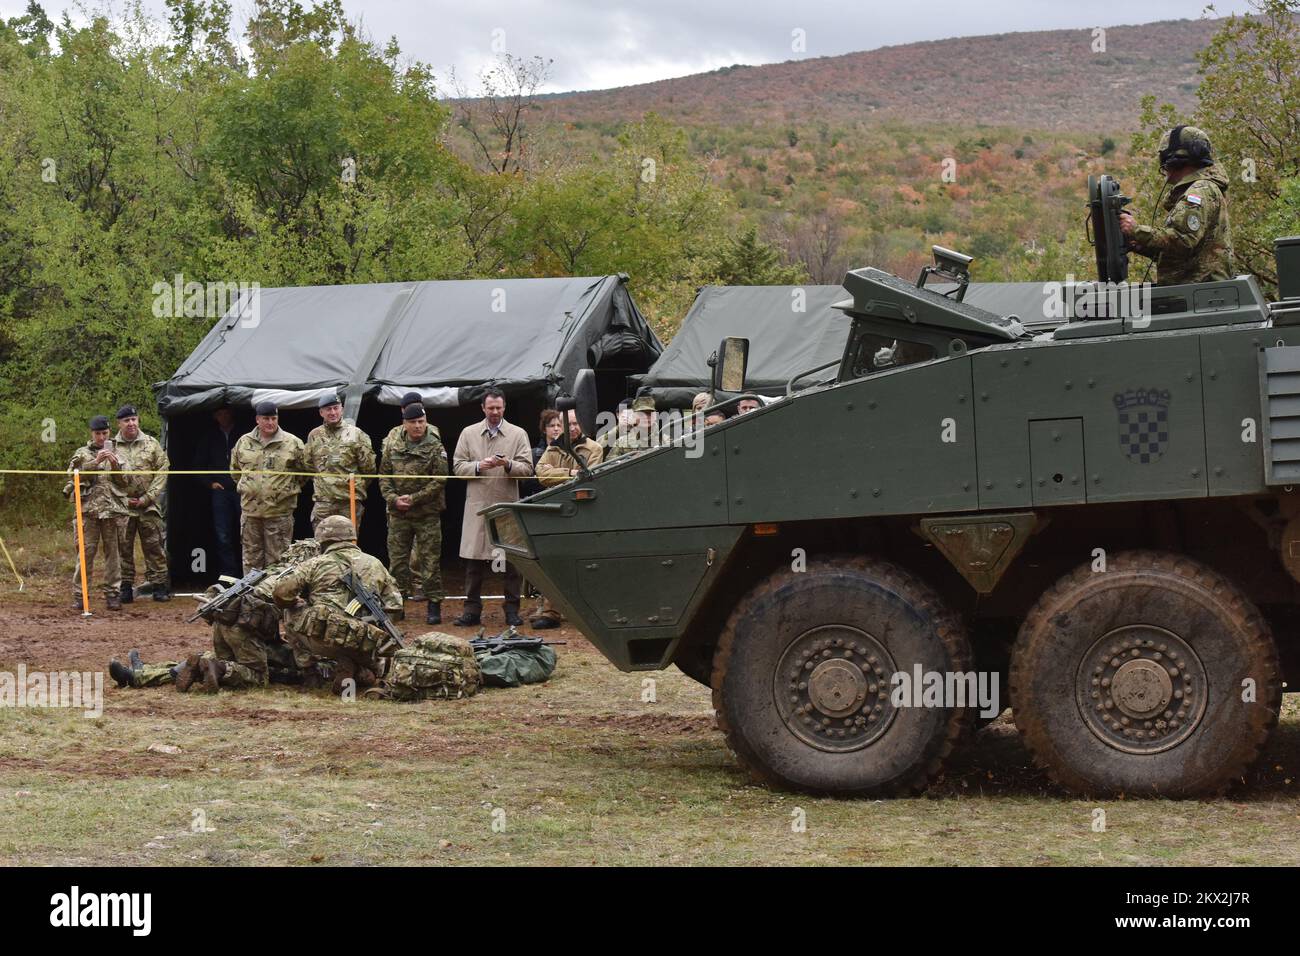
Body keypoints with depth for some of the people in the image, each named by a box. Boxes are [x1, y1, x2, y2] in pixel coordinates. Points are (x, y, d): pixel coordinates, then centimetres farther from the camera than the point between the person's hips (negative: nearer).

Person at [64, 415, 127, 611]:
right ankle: (80, 595, 1)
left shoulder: (115, 453, 14)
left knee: (112, 552, 2)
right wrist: (96, 461, -15)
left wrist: (115, 465, -9)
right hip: (88, 508, -1)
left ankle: (113, 594, 5)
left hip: (112, 509, 1)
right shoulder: (82, 453, 11)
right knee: (85, 552, -3)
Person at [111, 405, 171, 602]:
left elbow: (162, 472, 2)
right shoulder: (112, 447, 3)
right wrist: (123, 499, -9)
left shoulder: (151, 444, 5)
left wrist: (147, 498, -6)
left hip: (149, 505, 0)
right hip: (122, 505, 0)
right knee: (123, 547, 3)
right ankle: (126, 587, 10)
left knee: (154, 546, 1)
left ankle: (159, 586, 7)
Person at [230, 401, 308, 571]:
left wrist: (288, 490, 5)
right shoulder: (244, 442, 8)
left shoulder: (293, 443, -2)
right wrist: (248, 488, 15)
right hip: (250, 509, 3)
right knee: (251, 558, 9)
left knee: (277, 560, 1)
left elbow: (304, 472, 6)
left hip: (280, 511, -3)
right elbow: (235, 470, 22)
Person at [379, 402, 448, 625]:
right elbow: (384, 476, 9)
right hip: (398, 514, 3)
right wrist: (393, 499, -7)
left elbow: (439, 480, -9)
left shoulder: (435, 447, -4)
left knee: (430, 560, 0)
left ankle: (434, 605, 6)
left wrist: (414, 498, -14)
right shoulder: (393, 446, 6)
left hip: (427, 514, -3)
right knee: (397, 560, 6)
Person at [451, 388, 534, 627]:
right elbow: (458, 466, 7)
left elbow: (527, 469, 1)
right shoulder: (469, 433, 10)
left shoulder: (518, 434, 7)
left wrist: (508, 464, -17)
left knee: (512, 560, 0)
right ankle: (472, 610, 6)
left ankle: (512, 610, 7)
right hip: (477, 505, 1)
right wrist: (479, 466, -11)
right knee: (474, 561, 1)